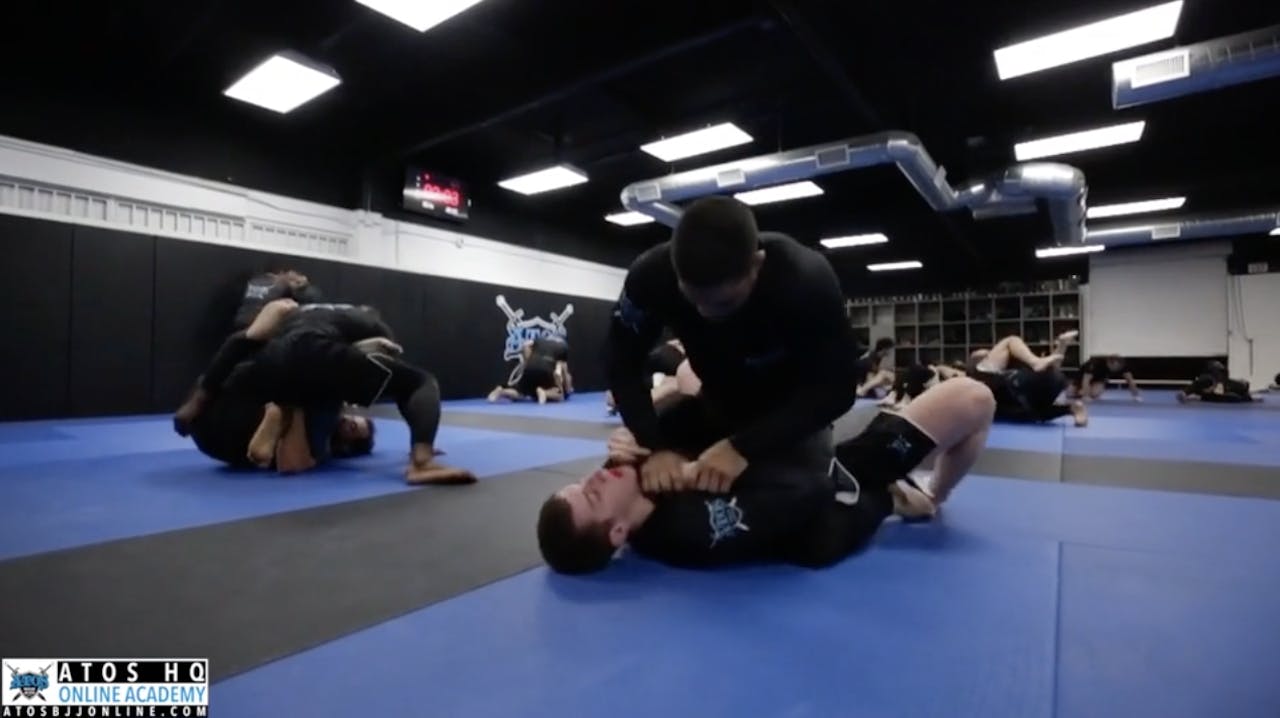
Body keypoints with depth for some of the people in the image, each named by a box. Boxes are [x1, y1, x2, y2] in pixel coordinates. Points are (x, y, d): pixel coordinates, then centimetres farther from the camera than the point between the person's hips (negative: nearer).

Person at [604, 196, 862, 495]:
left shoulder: (807, 280, -36)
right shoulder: (652, 275, -30)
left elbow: (835, 386, -29)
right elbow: (622, 362, -18)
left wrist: (745, 447, -38)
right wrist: (655, 447, -31)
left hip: (794, 419, -2)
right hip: (719, 411, 2)